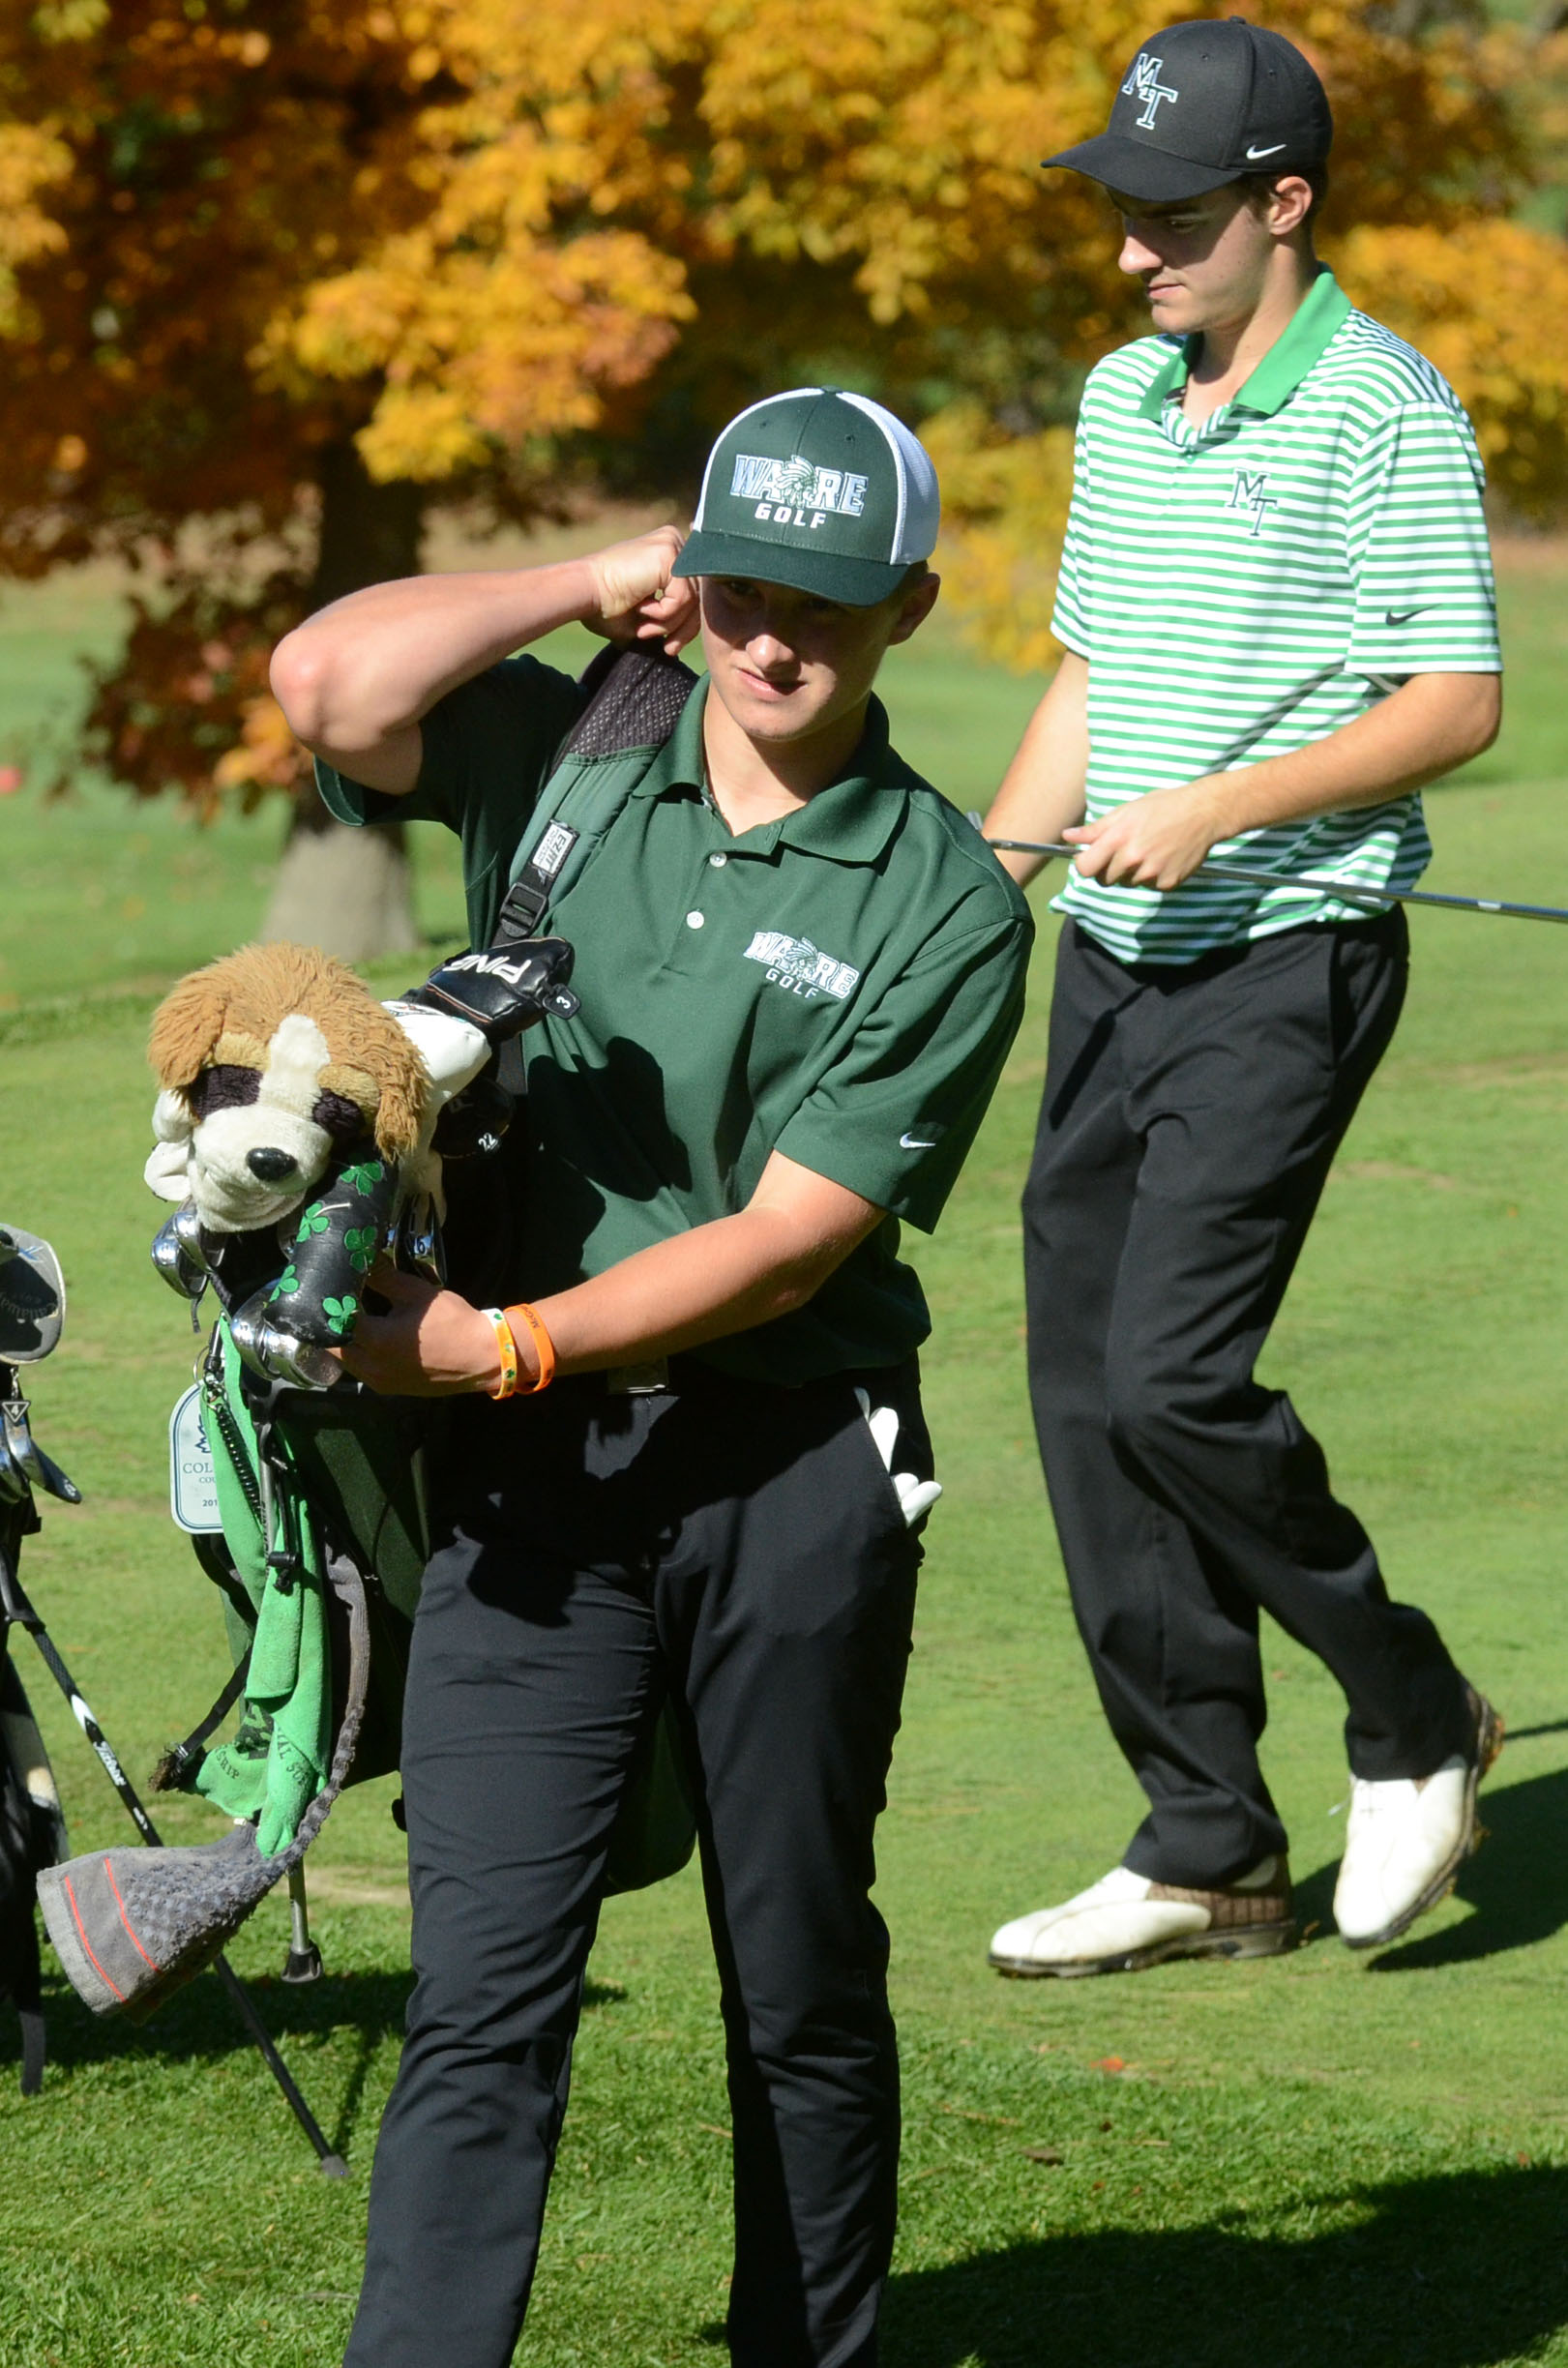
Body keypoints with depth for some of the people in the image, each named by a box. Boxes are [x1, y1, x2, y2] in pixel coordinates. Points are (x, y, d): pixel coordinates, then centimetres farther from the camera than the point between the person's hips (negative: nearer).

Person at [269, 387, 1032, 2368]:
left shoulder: (945, 904, -3)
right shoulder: (564, 755, 6)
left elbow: (792, 1234, -9)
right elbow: (329, 683, -12)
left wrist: (503, 1348, -15)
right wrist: (594, 581, -4)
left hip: (793, 1471, -1)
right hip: (530, 1463, 1)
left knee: (803, 1993, 10)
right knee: (480, 1997, -6)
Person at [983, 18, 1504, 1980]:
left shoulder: (1383, 411, -9)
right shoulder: (1120, 400, 14)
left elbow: (1456, 703, -13)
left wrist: (1215, 810, -20)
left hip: (1289, 955, -8)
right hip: (1111, 958, 8)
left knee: (1170, 1379, -17)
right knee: (1083, 1397, 4)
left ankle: (1413, 1719, 6)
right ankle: (1208, 1852, 13)